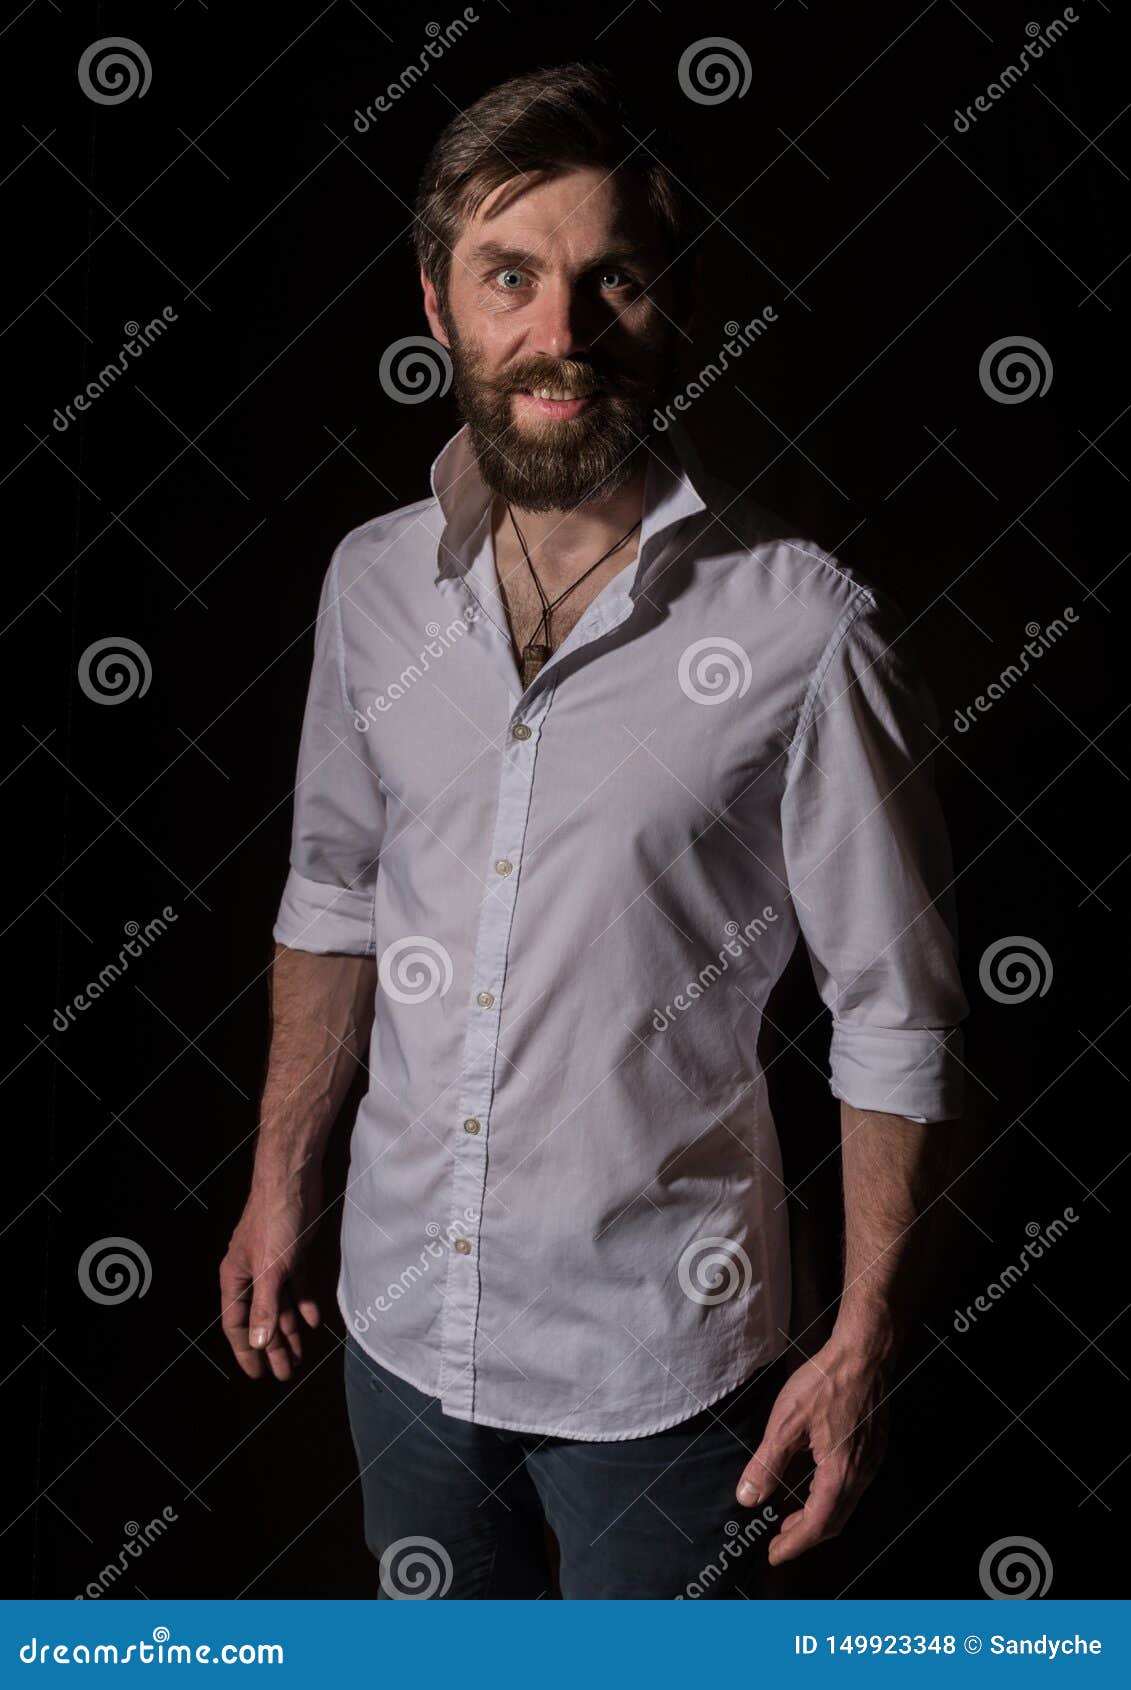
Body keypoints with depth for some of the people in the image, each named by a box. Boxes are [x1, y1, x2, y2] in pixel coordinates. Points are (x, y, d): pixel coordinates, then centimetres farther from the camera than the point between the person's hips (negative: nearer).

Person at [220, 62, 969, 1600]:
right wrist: (282, 1180, 11)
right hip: (402, 1307, 5)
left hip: (656, 1355, -4)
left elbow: (897, 1023, -11)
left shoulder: (804, 631, -19)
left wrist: (863, 1347, -9)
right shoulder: (374, 581, -4)